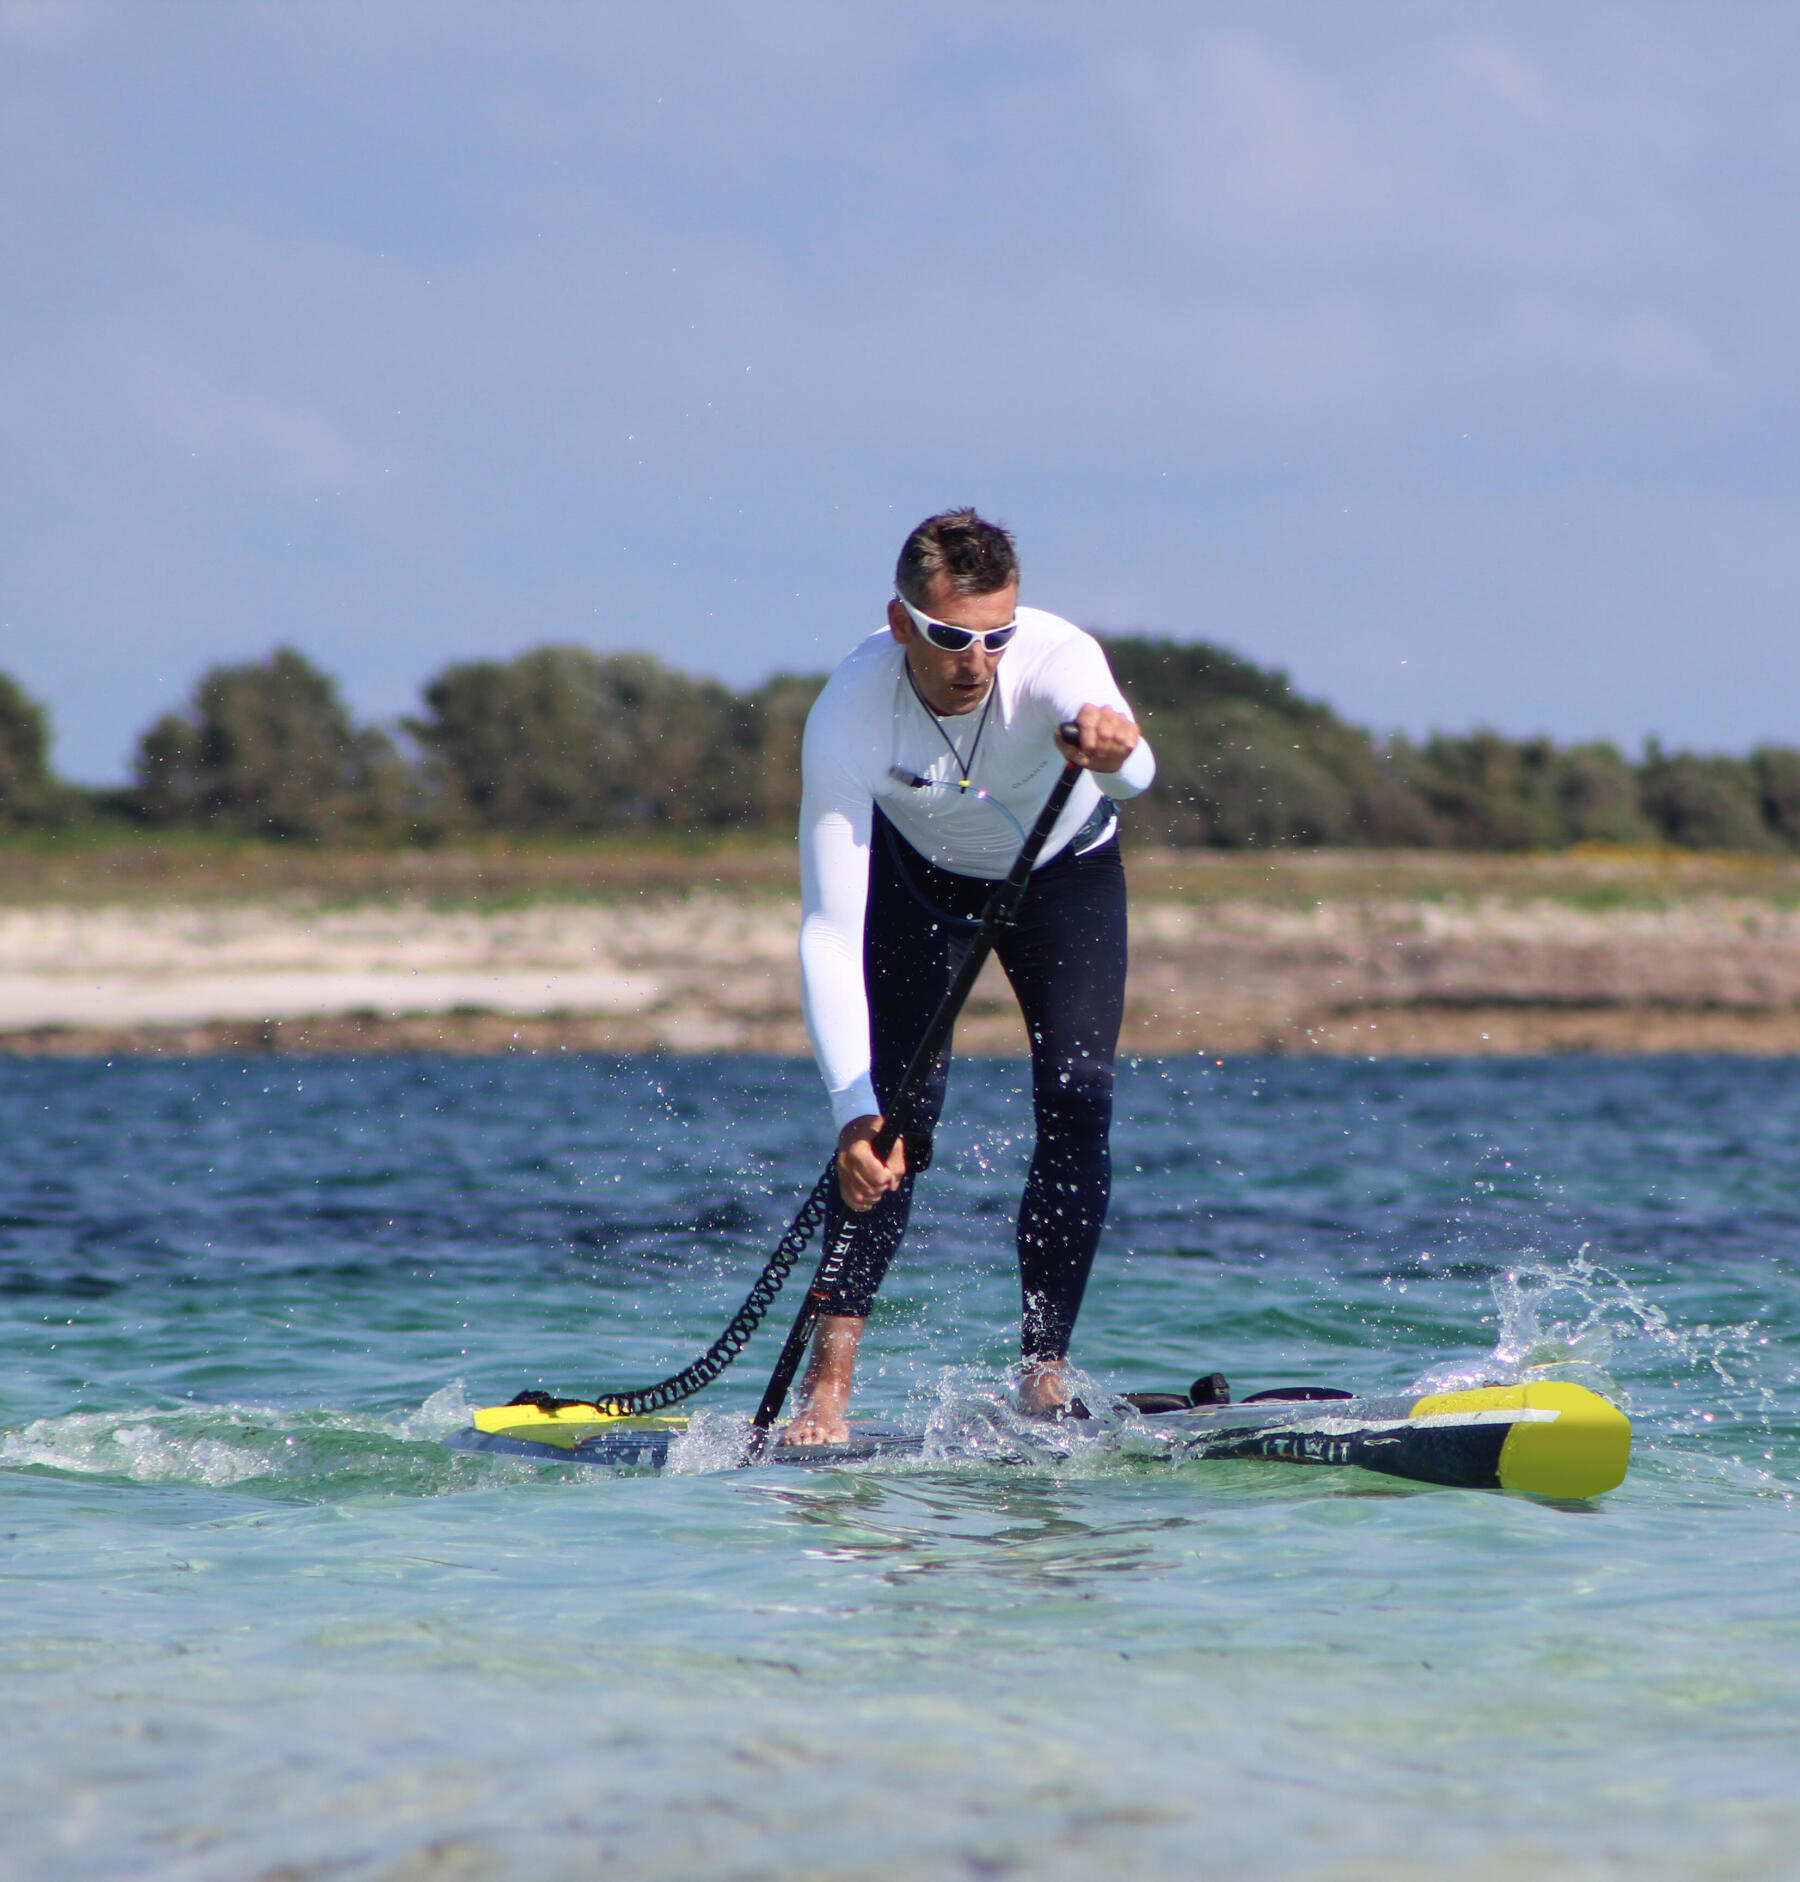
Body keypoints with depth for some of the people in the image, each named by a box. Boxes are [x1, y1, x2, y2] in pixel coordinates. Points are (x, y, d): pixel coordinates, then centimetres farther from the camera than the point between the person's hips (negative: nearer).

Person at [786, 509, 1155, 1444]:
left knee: (1076, 1101, -14)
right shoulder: (848, 717, -37)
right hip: (916, 873, 0)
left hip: (1065, 872, 0)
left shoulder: (1058, 658, -38)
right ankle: (828, 1382, -14)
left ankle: (1043, 1374, -7)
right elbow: (828, 930, -38)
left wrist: (1113, 752, -85)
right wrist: (853, 1108, -48)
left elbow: (1133, 771, -59)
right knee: (898, 1105, -15)